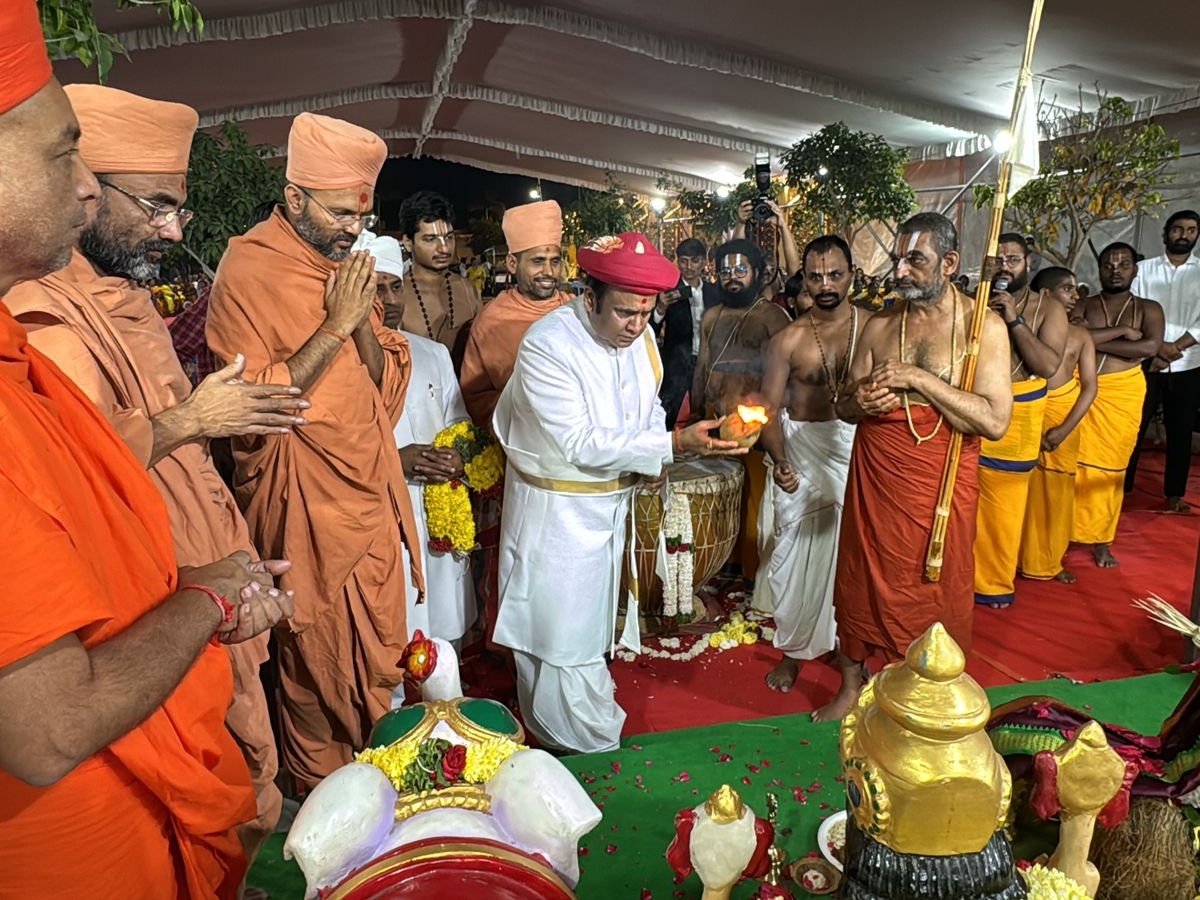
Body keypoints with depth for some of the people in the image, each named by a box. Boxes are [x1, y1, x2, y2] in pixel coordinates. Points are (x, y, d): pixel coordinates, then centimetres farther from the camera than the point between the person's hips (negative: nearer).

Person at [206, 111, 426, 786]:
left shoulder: (344, 263, 9)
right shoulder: (248, 270, -13)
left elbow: (382, 381, 6)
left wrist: (364, 318, -12)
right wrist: (336, 326, -21)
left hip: (372, 489, 7)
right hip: (307, 503, -7)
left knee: (382, 649, 17)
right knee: (319, 655, 8)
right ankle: (324, 790, 31)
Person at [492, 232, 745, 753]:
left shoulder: (639, 335, -4)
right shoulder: (547, 346, -26)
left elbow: (649, 405, 12)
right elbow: (581, 443, -30)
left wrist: (654, 459, -8)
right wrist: (674, 443, -34)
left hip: (613, 498, 7)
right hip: (557, 507, -6)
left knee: (593, 611, 24)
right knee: (558, 618, 6)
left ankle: (590, 695, 46)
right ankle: (577, 734, 27)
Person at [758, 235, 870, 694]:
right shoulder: (789, 340, -3)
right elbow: (770, 409, -5)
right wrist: (779, 460, -20)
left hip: (860, 452, 0)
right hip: (803, 454, 0)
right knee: (797, 554, 8)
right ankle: (794, 648, 28)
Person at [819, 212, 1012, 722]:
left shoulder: (983, 326, -6)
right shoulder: (880, 325, 4)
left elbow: (995, 421, -15)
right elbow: (843, 405, 9)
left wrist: (920, 379, -21)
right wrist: (862, 402, -15)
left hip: (943, 483, -3)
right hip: (875, 478, 3)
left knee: (938, 591, 8)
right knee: (861, 582, 11)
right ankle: (851, 686, 31)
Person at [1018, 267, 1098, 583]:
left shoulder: (1080, 335, 9)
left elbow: (1090, 386, 5)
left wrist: (1064, 429, -7)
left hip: (1064, 420, 3)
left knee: (1057, 490, 9)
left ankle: (1050, 561, 24)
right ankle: (1017, 558, 15)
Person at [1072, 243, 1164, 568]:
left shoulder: (1148, 308, 7)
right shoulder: (1083, 306, 7)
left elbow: (1150, 347, -11)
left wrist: (1094, 341, -11)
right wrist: (1120, 331, -12)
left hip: (1124, 394, 1)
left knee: (1110, 467, 5)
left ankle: (1101, 540, 15)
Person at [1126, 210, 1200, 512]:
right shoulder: (1143, 270, 5)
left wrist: (1176, 346, -16)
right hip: (1145, 363, -1)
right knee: (1133, 428, 1)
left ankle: (1174, 493, 18)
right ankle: (1120, 488, 10)